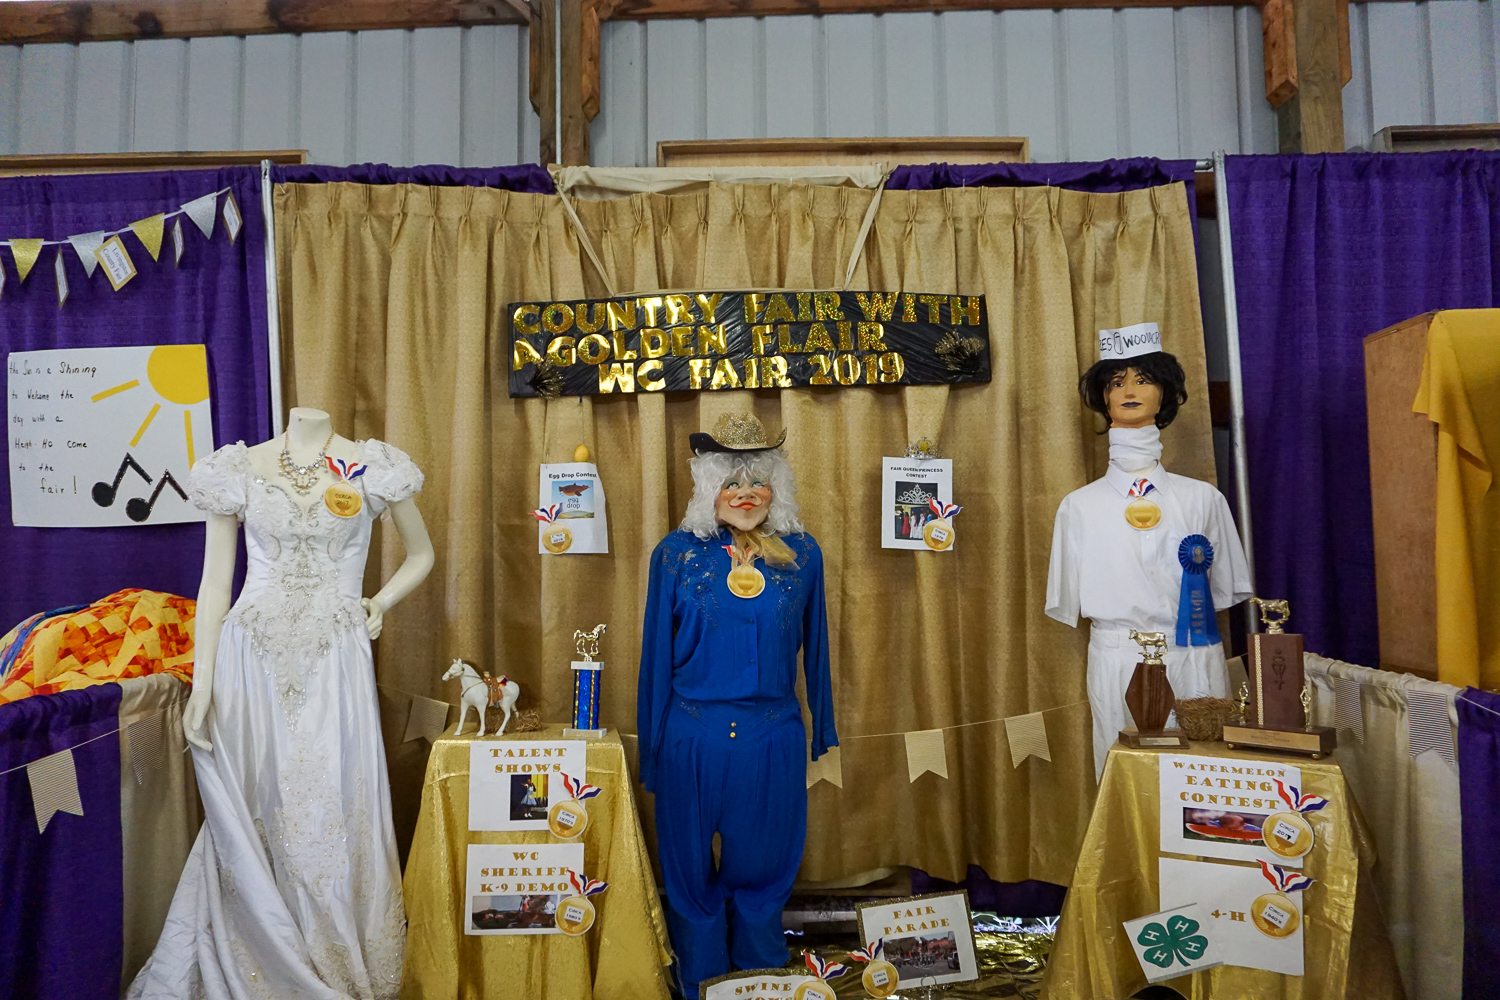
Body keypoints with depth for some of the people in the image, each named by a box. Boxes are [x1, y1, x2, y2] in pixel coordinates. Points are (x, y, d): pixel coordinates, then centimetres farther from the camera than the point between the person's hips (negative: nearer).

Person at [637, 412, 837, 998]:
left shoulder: (801, 554, 1)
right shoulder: (677, 554, -3)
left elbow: (814, 645, 9)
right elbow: (657, 654, 2)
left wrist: (822, 729, 13)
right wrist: (652, 750, 4)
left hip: (773, 740, 1)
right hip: (693, 740, -1)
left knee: (761, 870, 15)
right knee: (693, 873, 14)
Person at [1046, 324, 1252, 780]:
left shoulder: (1203, 498, 6)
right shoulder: (1080, 505, 3)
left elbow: (1227, 588, 10)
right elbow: (1066, 603, 6)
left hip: (1194, 662, 1)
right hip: (1117, 662, -1)